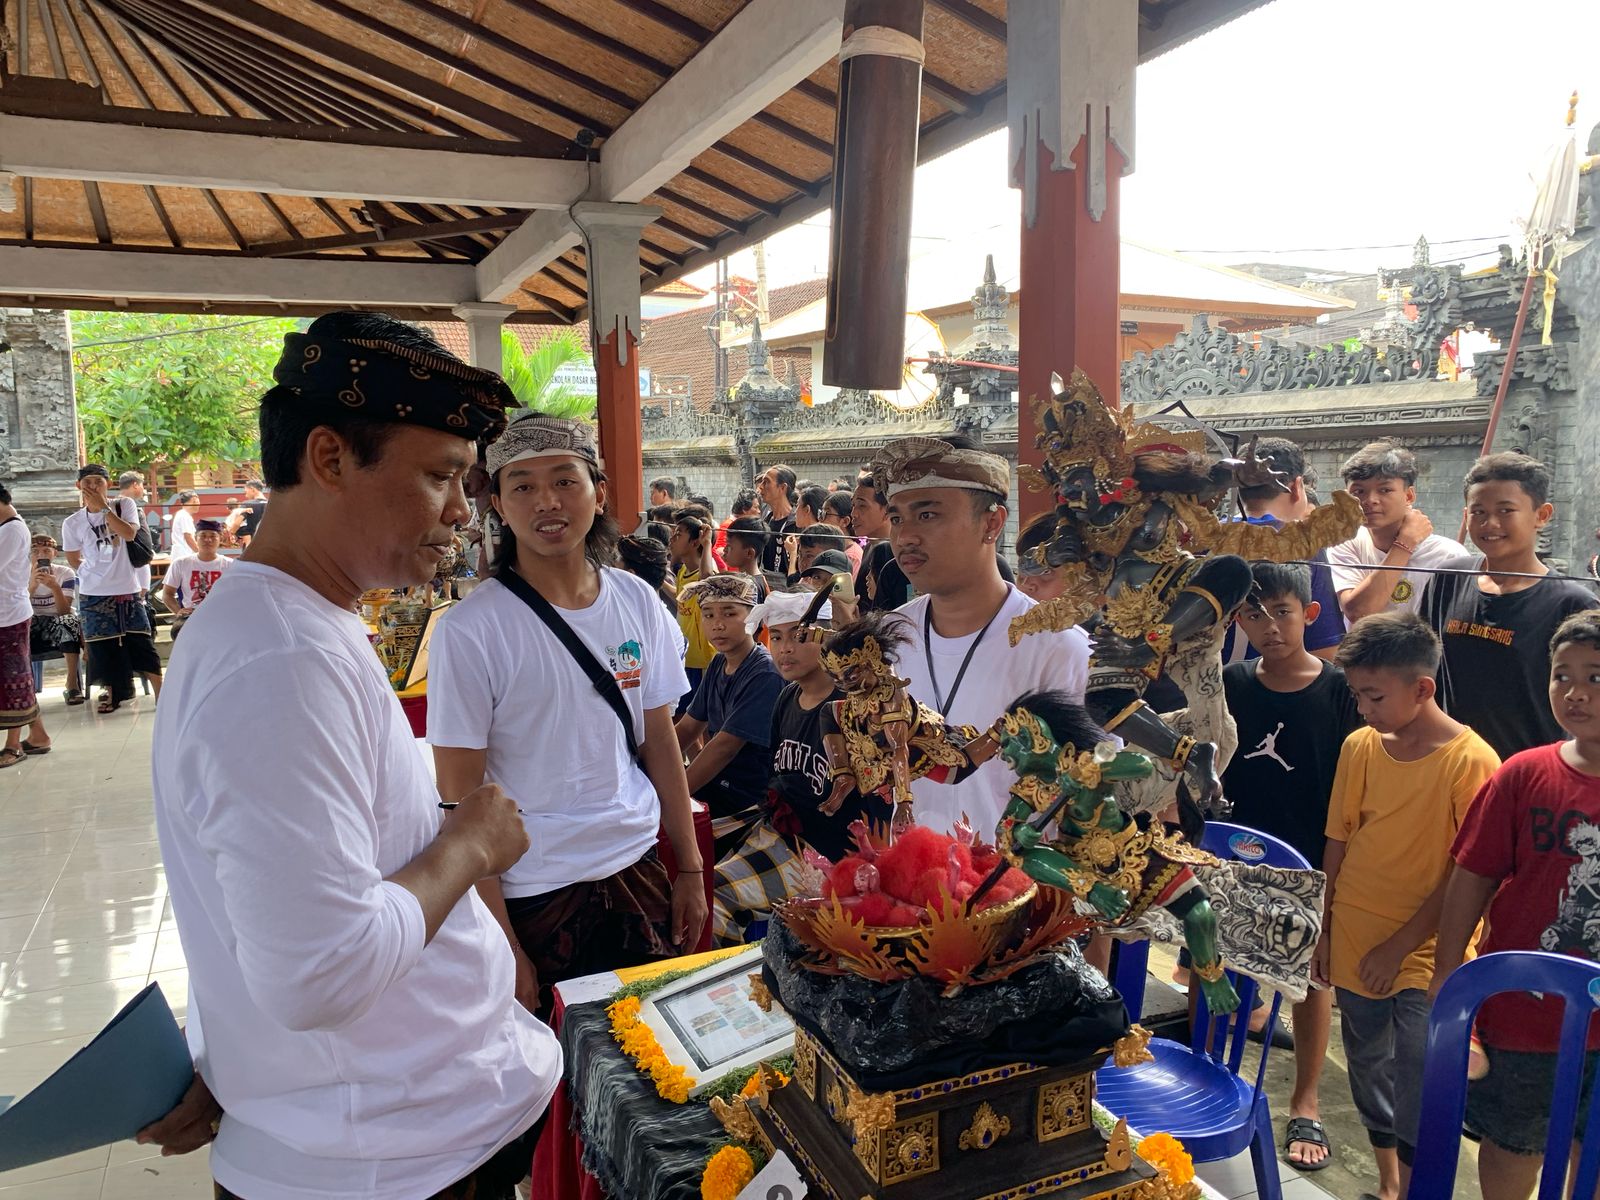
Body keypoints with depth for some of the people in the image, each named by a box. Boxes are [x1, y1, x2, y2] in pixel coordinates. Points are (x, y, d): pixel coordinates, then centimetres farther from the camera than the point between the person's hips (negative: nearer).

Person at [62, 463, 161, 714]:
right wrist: (94, 571, 3)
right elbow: (74, 561, 11)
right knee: (103, 645, 6)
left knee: (142, 643, -1)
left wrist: (104, 507, -18)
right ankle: (112, 692, 22)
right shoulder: (72, 523, 0)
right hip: (94, 594, 1)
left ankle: (160, 695, 4)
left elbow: (129, 533, -19)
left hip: (128, 590, -1)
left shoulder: (125, 505, -1)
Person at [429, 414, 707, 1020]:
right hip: (533, 896, -4)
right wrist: (500, 947, -12)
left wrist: (691, 869, 8)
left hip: (639, 872, 4)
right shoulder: (470, 630, -14)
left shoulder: (638, 601, -1)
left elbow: (659, 743, 7)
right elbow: (460, 795, -12)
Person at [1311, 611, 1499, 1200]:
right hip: (1354, 946, 5)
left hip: (1426, 955, -5)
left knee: (1418, 1095, -4)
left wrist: (1401, 945, -11)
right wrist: (1326, 929, 9)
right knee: (1370, 1075, 18)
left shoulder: (1472, 761, -15)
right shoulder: (1359, 746, -1)